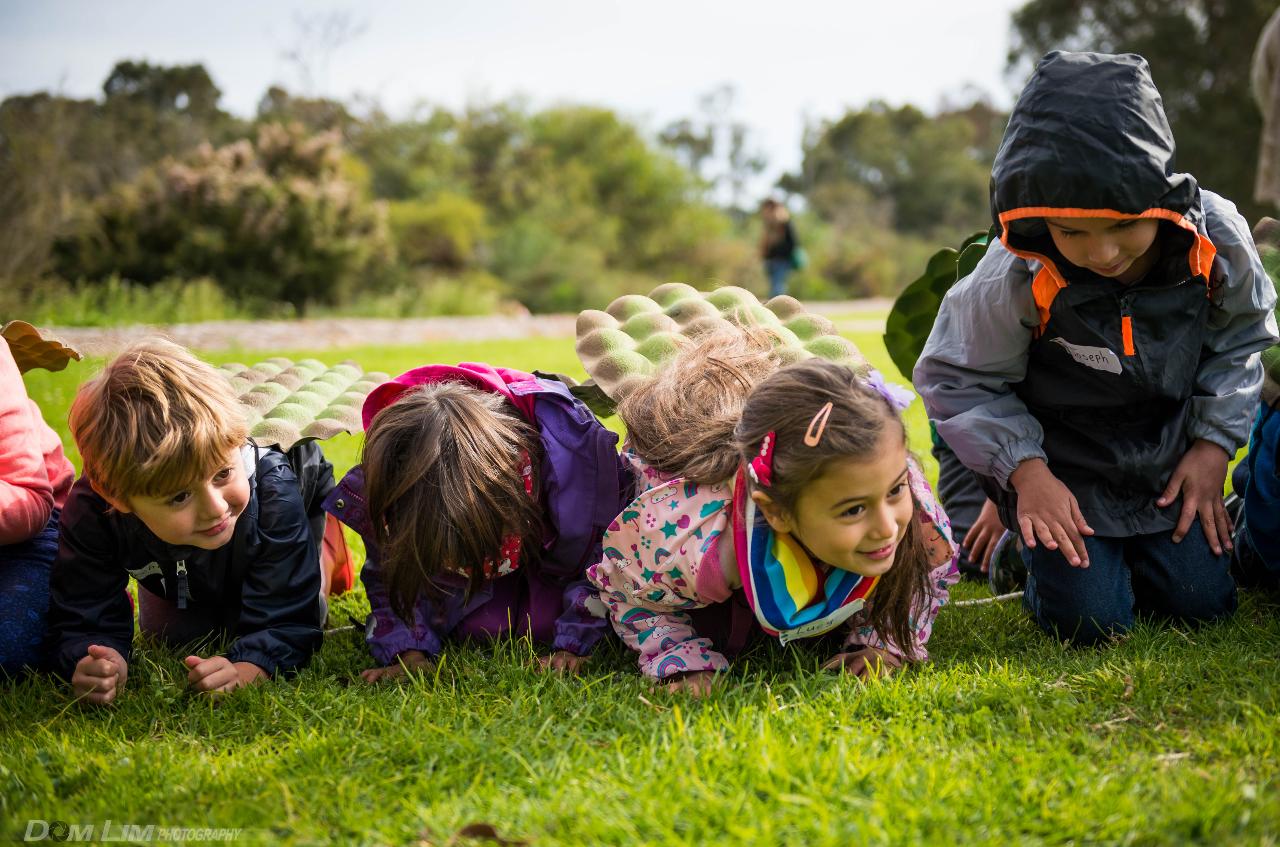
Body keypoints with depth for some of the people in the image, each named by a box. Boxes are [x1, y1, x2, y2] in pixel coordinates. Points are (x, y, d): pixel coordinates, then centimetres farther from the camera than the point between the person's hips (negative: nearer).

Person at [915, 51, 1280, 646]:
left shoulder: (1217, 240, -20)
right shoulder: (1016, 279, -30)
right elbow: (958, 379, -14)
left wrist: (1214, 441, -4)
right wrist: (1024, 470, -22)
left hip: (1168, 458, 4)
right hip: (1061, 468, -3)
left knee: (1201, 603, 3)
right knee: (1089, 621, -11)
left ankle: (1134, 543, 34)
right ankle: (1027, 546, 21)